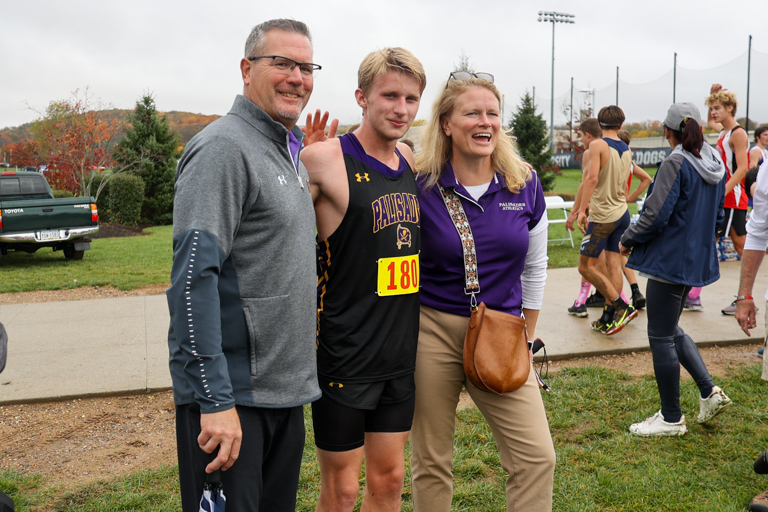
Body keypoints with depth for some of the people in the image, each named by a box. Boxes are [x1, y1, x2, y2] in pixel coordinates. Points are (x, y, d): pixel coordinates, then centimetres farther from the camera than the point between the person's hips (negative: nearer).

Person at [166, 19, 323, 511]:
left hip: (286, 389, 9)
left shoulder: (293, 155, 14)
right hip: (232, 394, -9)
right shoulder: (224, 147, -15)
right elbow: (193, 277, -22)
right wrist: (215, 398, -24)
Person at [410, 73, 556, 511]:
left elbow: (534, 267, 11)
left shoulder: (525, 185, 1)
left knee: (537, 458, -2)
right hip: (434, 330, -2)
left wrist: (527, 338, 14)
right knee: (432, 463, 10)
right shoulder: (422, 188, -8)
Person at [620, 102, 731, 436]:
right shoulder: (715, 164, 9)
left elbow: (655, 215, -21)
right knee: (671, 329, 23)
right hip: (697, 258, 9)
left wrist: (628, 240, -6)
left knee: (660, 337, 2)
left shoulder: (675, 163, -17)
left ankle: (671, 419, 12)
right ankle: (709, 391, 17)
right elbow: (719, 213, 17)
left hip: (670, 258, -9)